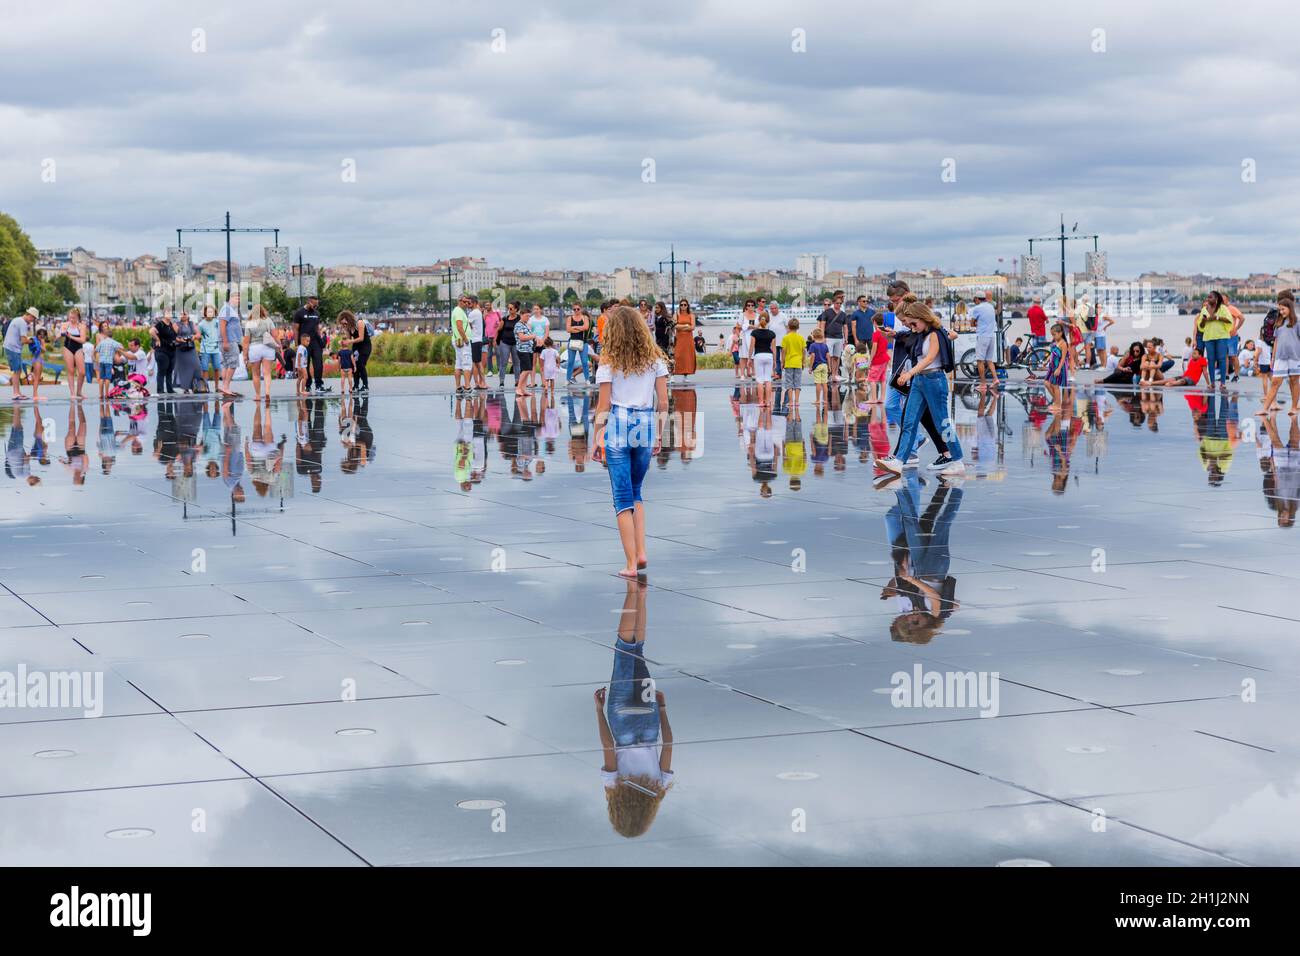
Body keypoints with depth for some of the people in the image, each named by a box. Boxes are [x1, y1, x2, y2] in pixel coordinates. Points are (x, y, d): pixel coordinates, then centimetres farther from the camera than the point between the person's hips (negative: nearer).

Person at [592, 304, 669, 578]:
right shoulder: (654, 358, 4)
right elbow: (663, 402, 3)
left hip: (617, 427, -3)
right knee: (635, 492, 21)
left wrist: (597, 438, 3)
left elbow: (603, 405, -6)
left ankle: (631, 564, 1)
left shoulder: (609, 361, -5)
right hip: (646, 427, 3)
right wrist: (659, 435, 13)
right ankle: (641, 552, 10)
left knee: (623, 496, 3)